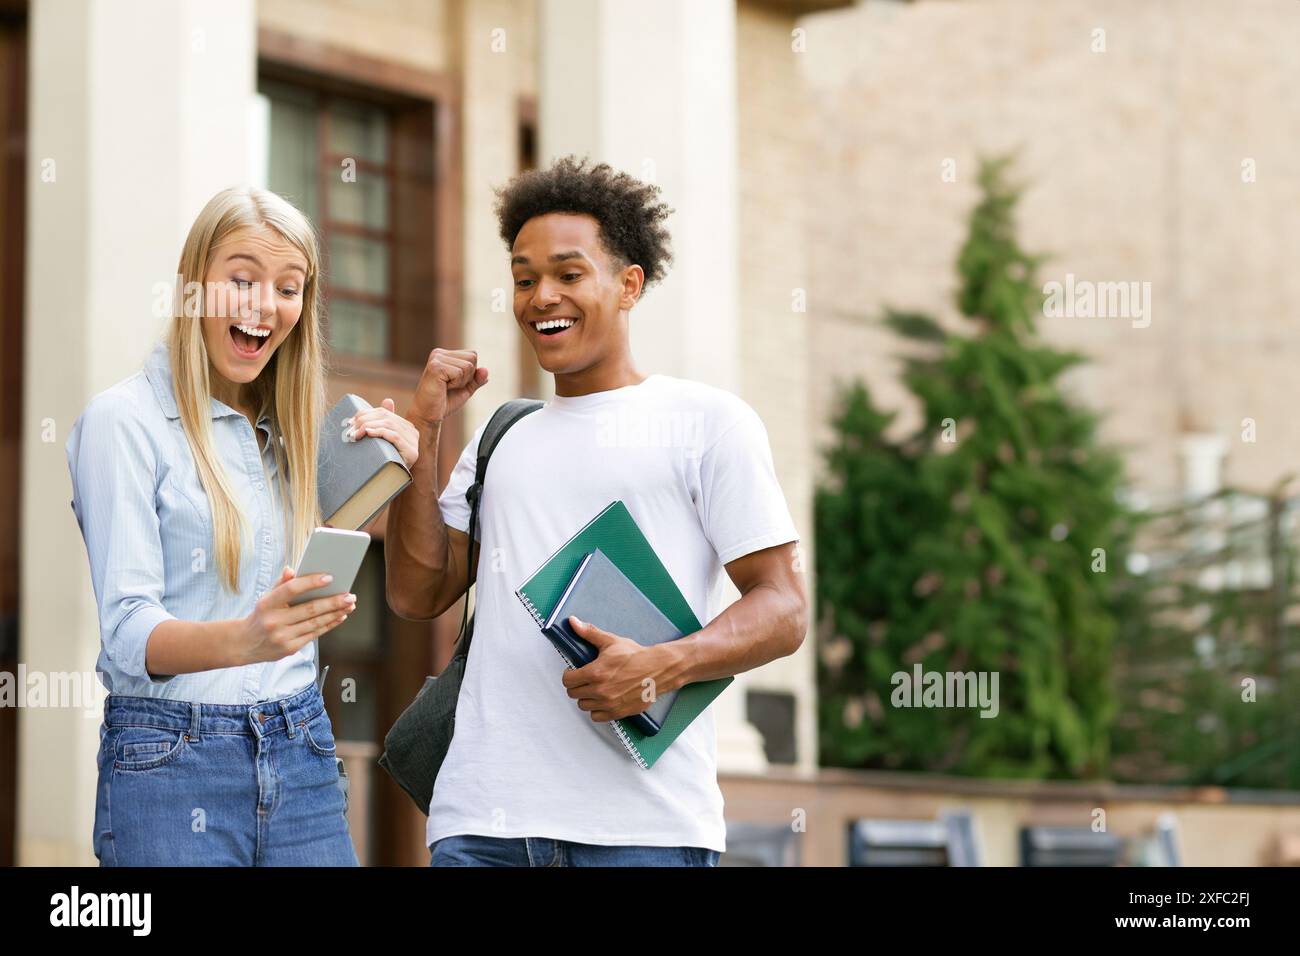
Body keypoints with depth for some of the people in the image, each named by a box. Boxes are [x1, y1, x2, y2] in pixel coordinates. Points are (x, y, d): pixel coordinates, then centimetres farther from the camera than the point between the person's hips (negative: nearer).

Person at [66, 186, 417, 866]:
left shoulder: (283, 428, 14)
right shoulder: (123, 421, -8)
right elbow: (128, 632, -16)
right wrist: (243, 640, -35)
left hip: (301, 754, 6)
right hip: (171, 762, -6)